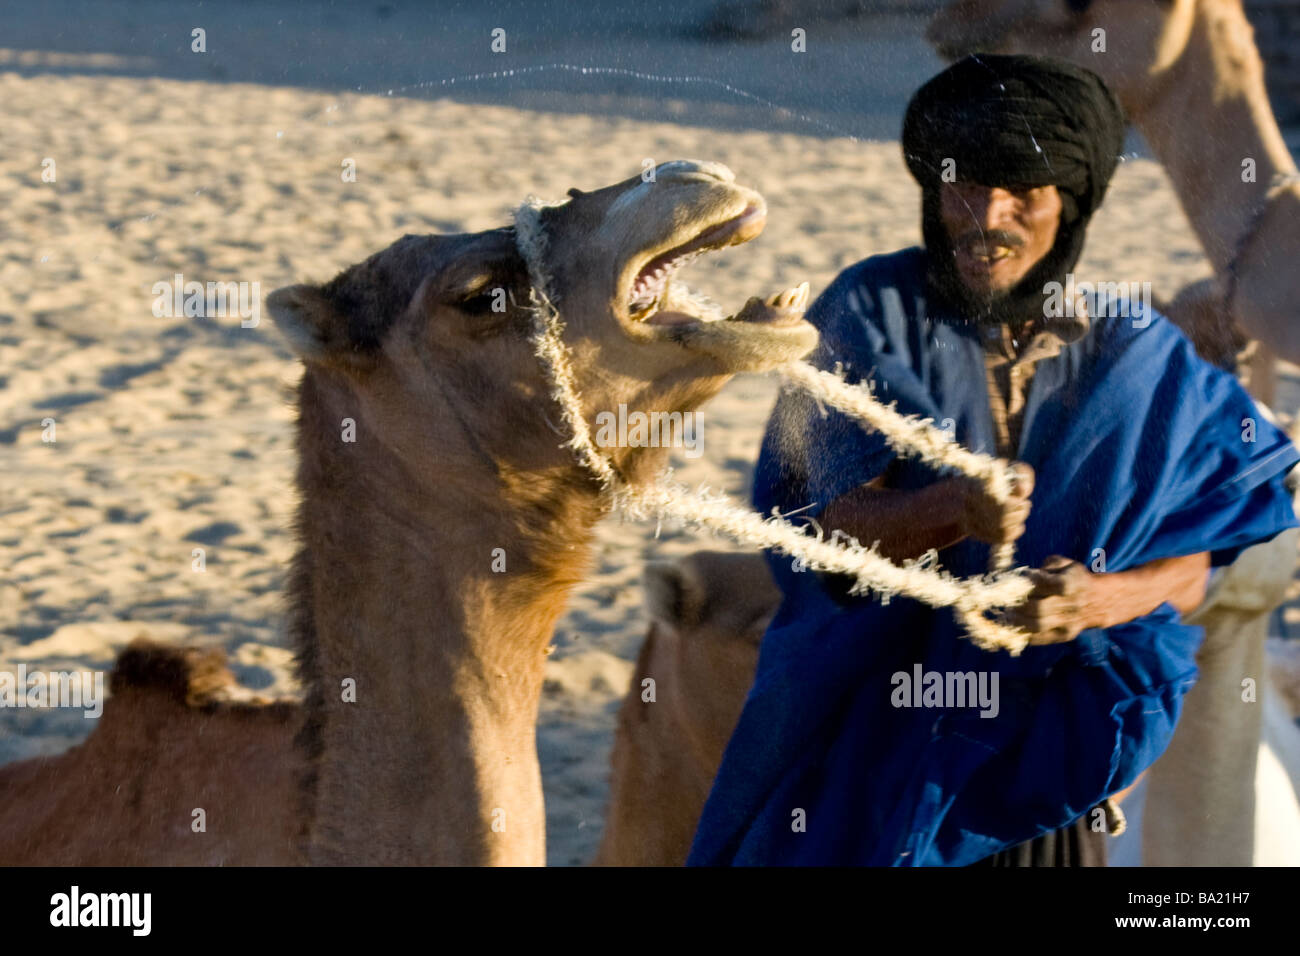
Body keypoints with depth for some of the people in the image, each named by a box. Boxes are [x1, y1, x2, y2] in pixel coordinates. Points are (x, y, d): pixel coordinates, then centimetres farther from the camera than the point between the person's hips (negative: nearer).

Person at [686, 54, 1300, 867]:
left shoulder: (1140, 359, -3)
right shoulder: (871, 313, -7)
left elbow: (1192, 566, -4)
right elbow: (821, 530, -15)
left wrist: (1103, 599, -25)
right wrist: (952, 512, -34)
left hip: (1042, 747, 1)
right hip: (864, 737, -1)